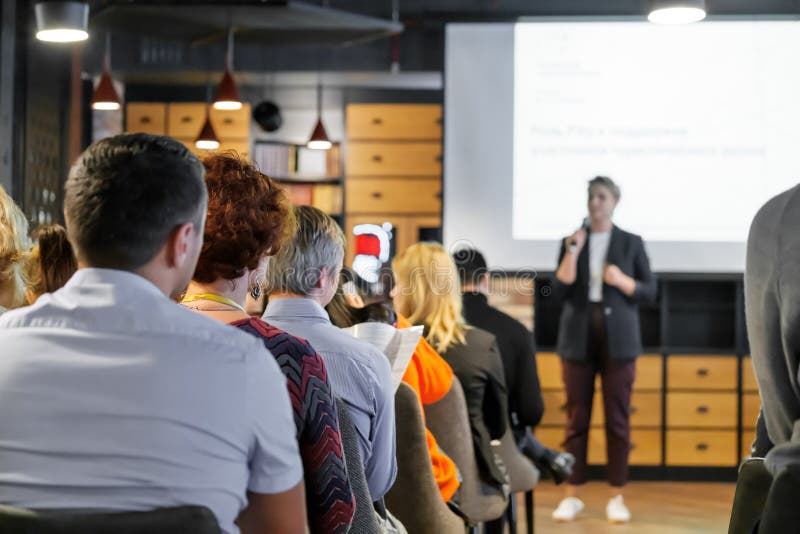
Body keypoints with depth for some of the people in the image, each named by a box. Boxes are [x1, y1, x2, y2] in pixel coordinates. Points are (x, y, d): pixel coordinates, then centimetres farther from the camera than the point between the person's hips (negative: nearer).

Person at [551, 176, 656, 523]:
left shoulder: (631, 243, 5)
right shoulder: (571, 241, 7)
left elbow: (650, 291, 4)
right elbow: (559, 290, -4)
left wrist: (622, 281, -14)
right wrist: (573, 250, -12)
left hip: (618, 339, -1)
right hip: (579, 338, 1)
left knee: (617, 418, 0)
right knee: (576, 417, 2)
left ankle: (616, 498, 7)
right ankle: (572, 496, 7)